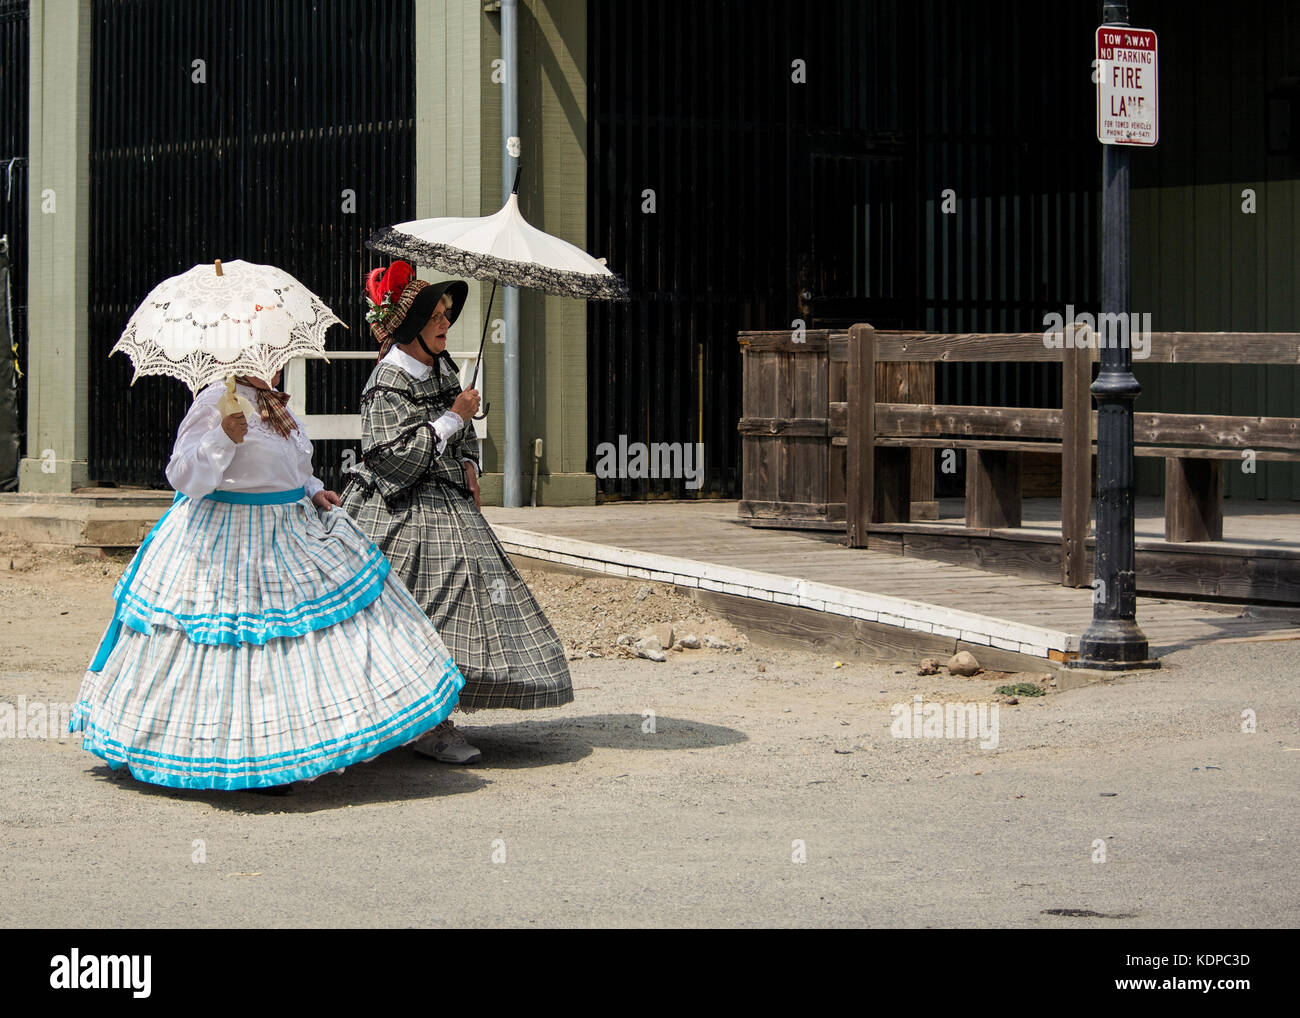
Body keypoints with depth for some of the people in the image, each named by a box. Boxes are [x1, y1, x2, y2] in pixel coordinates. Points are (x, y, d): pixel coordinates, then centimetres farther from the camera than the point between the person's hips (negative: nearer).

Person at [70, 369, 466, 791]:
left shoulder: (275, 403, 12)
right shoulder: (215, 401, -14)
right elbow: (183, 476, -18)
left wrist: (313, 490, 10)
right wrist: (222, 438, -32)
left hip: (292, 531, 9)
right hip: (225, 539, -9)